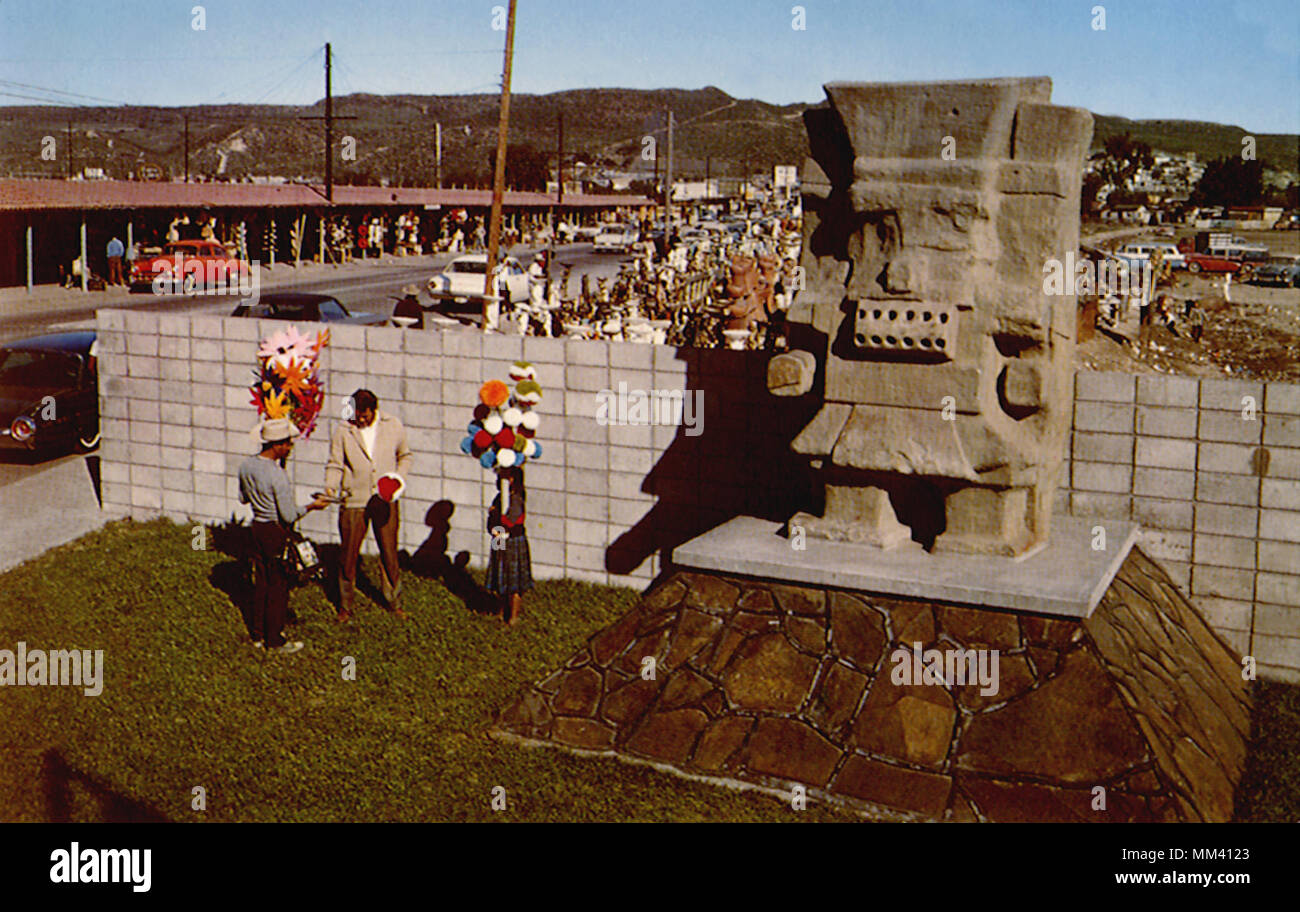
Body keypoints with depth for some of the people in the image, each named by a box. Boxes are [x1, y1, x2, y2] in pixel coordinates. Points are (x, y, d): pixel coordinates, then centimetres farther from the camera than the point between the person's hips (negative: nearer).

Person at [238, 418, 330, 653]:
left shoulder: (247, 466, -2)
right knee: (279, 585, 5)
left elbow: (243, 498, 13)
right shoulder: (278, 476, -25)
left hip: (257, 527, 8)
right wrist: (311, 506, -9)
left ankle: (259, 634, 29)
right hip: (276, 532, -8)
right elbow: (289, 516, -21)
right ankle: (274, 640, 14)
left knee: (261, 581, 18)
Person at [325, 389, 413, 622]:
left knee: (390, 554, 6)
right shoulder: (343, 431, -1)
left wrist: (399, 478, -1)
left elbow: (405, 456, 15)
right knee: (348, 555, 3)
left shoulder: (393, 426, 2)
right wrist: (331, 486, -16)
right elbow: (335, 464, 3)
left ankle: (395, 603, 21)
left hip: (386, 500, 1)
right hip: (353, 502, -1)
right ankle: (346, 606, 18)